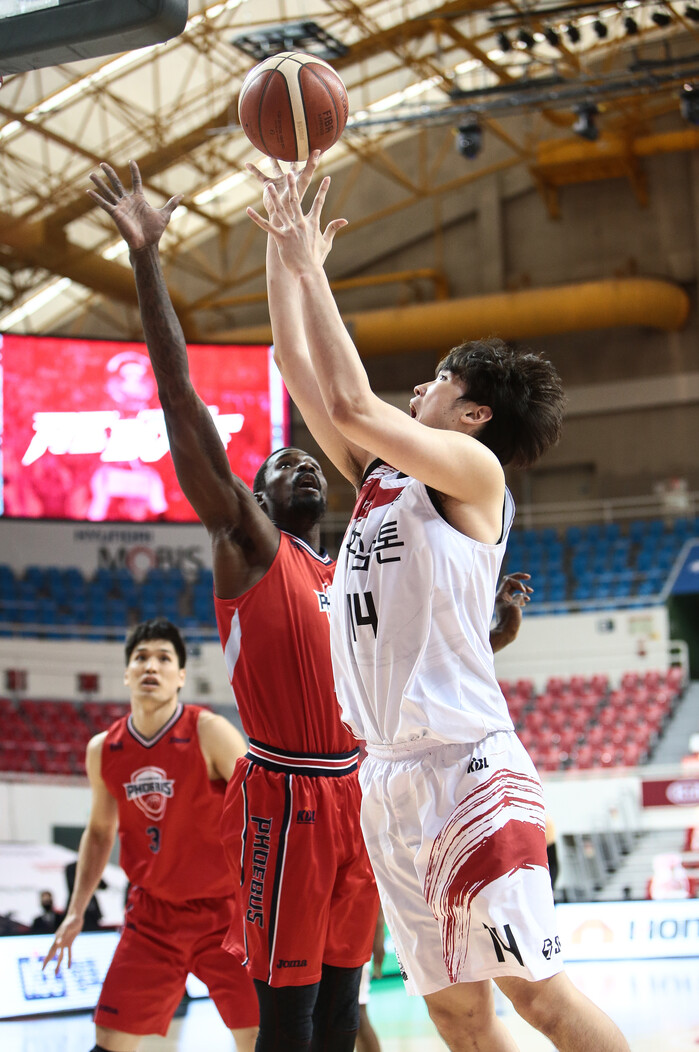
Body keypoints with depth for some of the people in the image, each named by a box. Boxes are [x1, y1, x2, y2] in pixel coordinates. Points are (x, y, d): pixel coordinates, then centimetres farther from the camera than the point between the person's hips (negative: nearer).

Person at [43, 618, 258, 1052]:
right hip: (152, 915, 4)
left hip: (224, 913, -4)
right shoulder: (103, 751, 0)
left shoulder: (210, 733, -15)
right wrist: (76, 912, 11)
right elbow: (99, 833, 15)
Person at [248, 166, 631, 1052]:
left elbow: (351, 403, -15)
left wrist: (310, 266, -8)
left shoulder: (474, 469, -3)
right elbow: (300, 371, 21)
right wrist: (286, 260, 19)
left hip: (466, 768, -7)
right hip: (389, 776, 8)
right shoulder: (379, 478, 17)